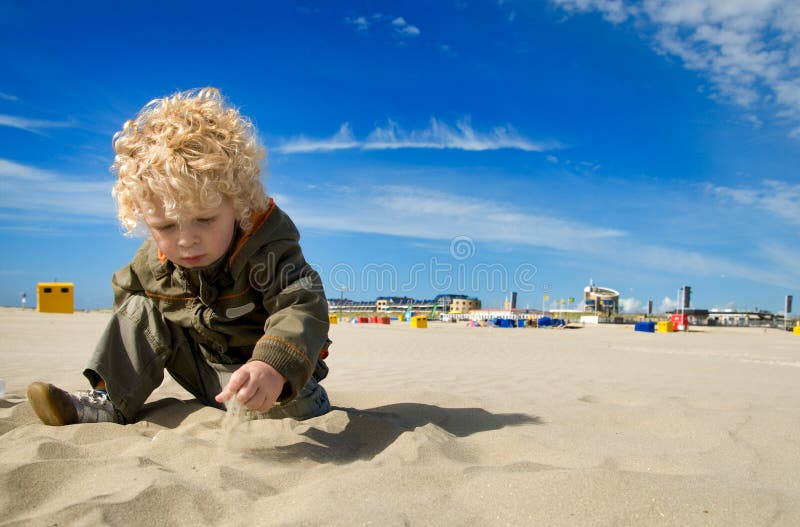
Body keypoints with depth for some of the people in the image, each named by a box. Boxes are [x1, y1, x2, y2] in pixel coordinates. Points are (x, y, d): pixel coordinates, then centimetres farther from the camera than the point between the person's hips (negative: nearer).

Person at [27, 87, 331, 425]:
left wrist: (273, 365, -61)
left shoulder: (267, 249, -28)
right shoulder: (153, 261, -8)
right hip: (203, 368, 6)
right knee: (143, 309, -3)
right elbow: (125, 288, 17)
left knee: (300, 407, -34)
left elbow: (303, 307, -43)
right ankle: (110, 401, -1)